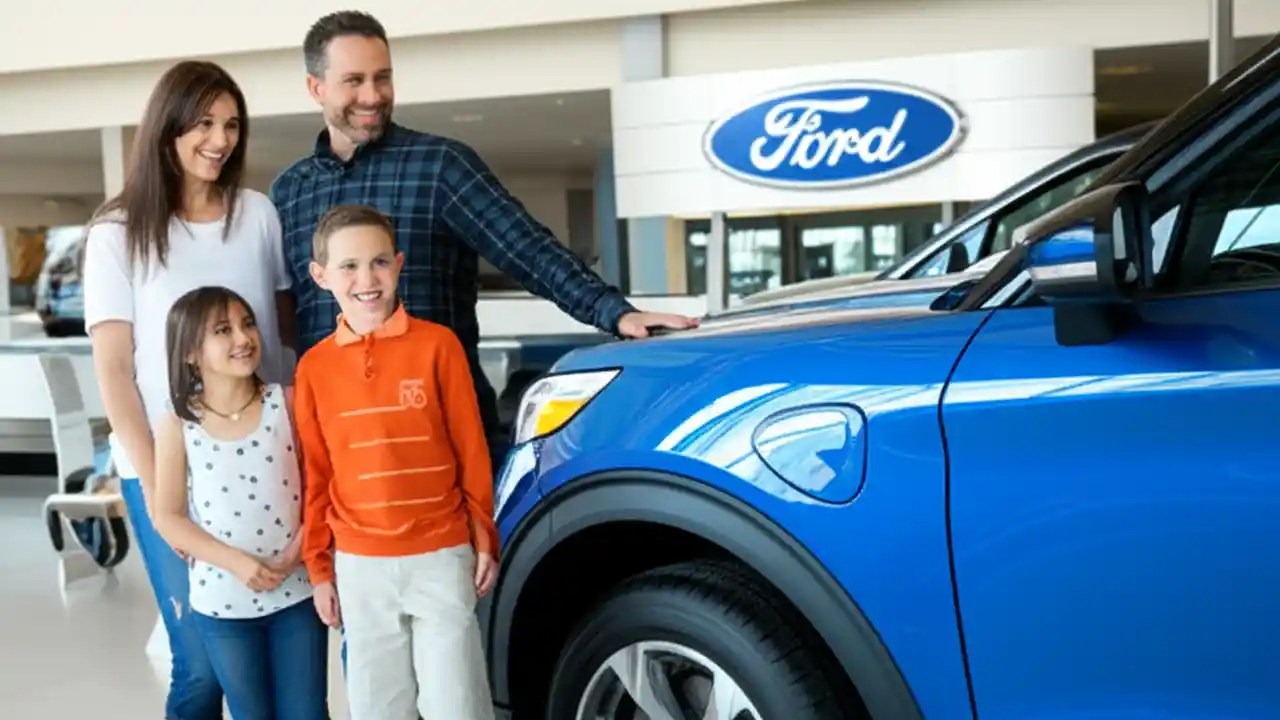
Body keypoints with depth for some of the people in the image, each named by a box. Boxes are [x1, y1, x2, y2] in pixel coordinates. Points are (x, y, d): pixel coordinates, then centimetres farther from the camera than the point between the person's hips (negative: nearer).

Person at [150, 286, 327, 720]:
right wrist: (235, 562, -16)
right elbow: (168, 517, -5)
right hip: (221, 600, 0)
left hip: (296, 591, 0)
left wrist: (302, 546, -16)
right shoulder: (178, 424, -7)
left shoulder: (287, 403, -6)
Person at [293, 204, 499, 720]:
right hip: (359, 565, 2)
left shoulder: (437, 345, -7)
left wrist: (484, 538, 1)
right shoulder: (314, 366, 0)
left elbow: (471, 451, -1)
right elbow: (316, 475, 5)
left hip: (441, 555, -2)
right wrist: (319, 567, 7)